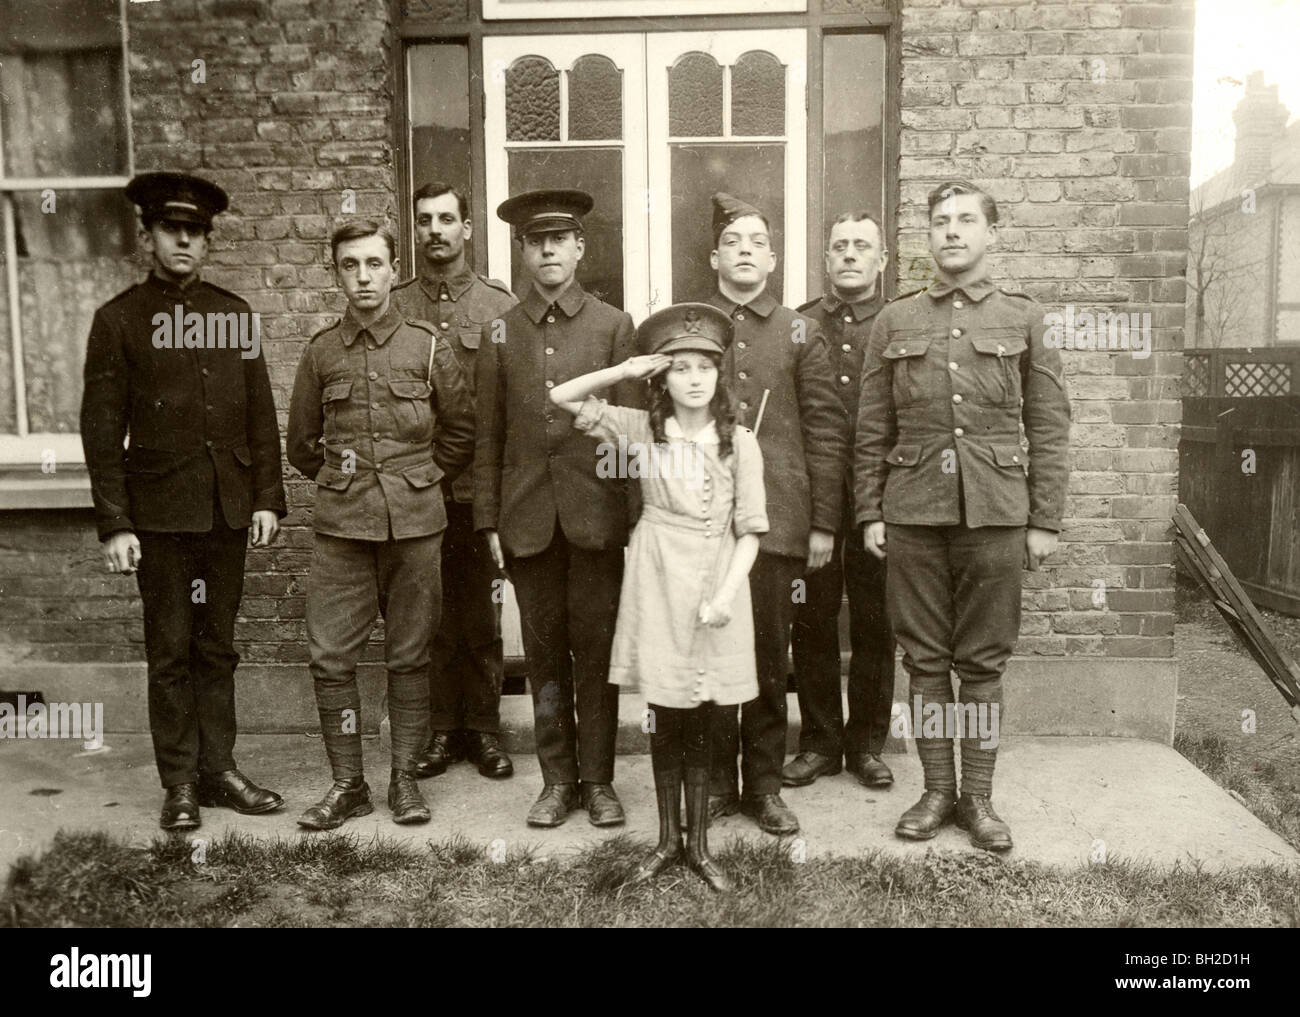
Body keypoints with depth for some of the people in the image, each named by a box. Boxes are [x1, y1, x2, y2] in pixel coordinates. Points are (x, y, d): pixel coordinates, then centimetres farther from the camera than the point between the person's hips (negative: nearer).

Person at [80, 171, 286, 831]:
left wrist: (268, 499, 3)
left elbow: (261, 414, 9)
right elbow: (101, 430, -2)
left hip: (228, 508, 3)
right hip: (160, 511, -3)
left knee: (217, 646, 11)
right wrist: (114, 524, -8)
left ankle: (218, 770, 21)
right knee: (170, 650, 5)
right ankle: (180, 785, 16)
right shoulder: (119, 319, 0)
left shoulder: (235, 314, 9)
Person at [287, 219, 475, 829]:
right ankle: (347, 784, 15)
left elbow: (461, 432, 11)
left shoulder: (428, 347, 3)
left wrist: (422, 479, 9)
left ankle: (405, 778, 19)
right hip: (340, 526, 1)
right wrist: (339, 482, 11)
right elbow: (301, 444, 17)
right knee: (331, 657, 1)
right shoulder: (321, 352, 7)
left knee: (408, 657, 6)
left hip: (414, 525, -1)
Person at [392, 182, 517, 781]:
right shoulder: (393, 307, 7)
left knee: (483, 614, 6)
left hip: (480, 485, -1)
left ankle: (484, 728, 20)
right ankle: (440, 728, 21)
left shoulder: (500, 306, 5)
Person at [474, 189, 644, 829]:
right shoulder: (500, 334, 9)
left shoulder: (614, 327, 5)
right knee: (545, 652, 9)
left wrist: (634, 509, -3)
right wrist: (489, 520, 4)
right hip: (528, 518, 2)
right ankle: (557, 779, 21)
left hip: (595, 515, -1)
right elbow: (488, 436, 9)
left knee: (596, 650, 4)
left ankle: (597, 779, 17)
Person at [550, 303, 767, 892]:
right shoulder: (641, 429, 3)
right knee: (663, 717, 7)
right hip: (657, 578, 0)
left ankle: (698, 844, 21)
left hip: (716, 582, 0)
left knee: (700, 720, 6)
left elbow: (750, 528, -1)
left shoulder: (739, 442, 1)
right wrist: (624, 372, -8)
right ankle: (668, 840, 23)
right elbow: (562, 398, 1)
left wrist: (726, 595, -12)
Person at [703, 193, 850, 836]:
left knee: (769, 657, 6)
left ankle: (764, 786, 20)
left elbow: (827, 431, 6)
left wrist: (823, 523, 0)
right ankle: (714, 781, 20)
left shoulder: (799, 334, 10)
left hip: (776, 520, 0)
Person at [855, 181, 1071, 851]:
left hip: (995, 513, -1)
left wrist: (1044, 520, -1)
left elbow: (1049, 427, 4)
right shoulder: (895, 320, 9)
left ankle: (978, 797, 19)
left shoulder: (1023, 318, 7)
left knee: (983, 662, 6)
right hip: (912, 513, 1)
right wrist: (870, 513, 2)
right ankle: (936, 791, 20)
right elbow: (872, 430, 8)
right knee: (925, 658, 7)